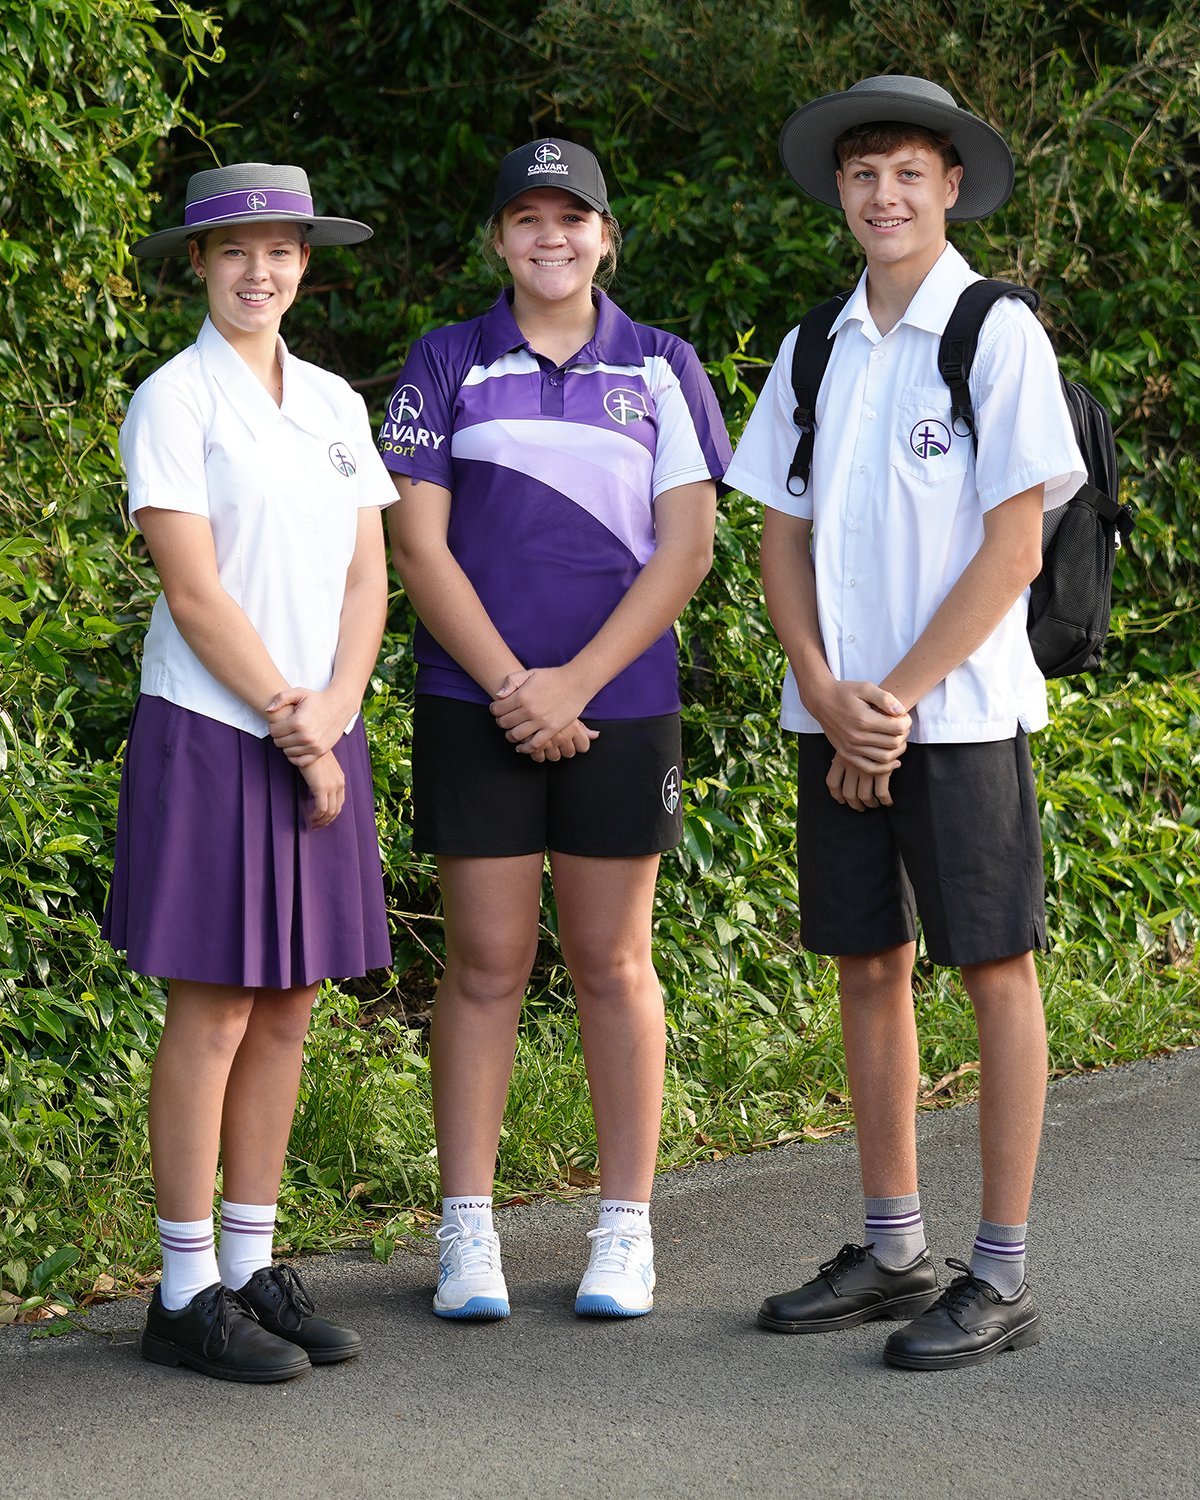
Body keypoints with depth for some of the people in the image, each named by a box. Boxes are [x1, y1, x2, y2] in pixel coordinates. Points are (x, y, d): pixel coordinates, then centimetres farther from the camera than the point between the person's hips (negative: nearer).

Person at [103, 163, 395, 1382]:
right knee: (213, 1007, -5)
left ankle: (252, 1265, 15)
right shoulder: (174, 401, -6)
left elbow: (367, 576, 9)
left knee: (288, 1006, 7)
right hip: (210, 734, -6)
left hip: (319, 740, 6)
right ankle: (186, 1291, 2)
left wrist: (333, 713, -7)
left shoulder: (335, 404, 12)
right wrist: (289, 728, -12)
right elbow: (195, 594, -12)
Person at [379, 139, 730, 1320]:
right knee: (485, 963, 1)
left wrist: (574, 684, -10)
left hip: (619, 707, 1)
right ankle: (467, 1231, 8)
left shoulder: (661, 370, 7)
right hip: (475, 707, 0)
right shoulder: (447, 366, 5)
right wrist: (510, 685, -11)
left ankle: (625, 1230, 12)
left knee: (611, 963, 5)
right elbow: (418, 543, -1)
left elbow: (684, 549, 0)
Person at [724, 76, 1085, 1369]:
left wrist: (899, 696, -13)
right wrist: (827, 695, -5)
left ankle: (1001, 1277, 4)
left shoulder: (998, 337, -5)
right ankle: (891, 1251, 20)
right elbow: (783, 542, 10)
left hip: (960, 713, -5)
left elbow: (1013, 549, -10)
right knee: (867, 966, 10)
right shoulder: (813, 355, 10)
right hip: (838, 717, 5)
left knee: (994, 971, -1)